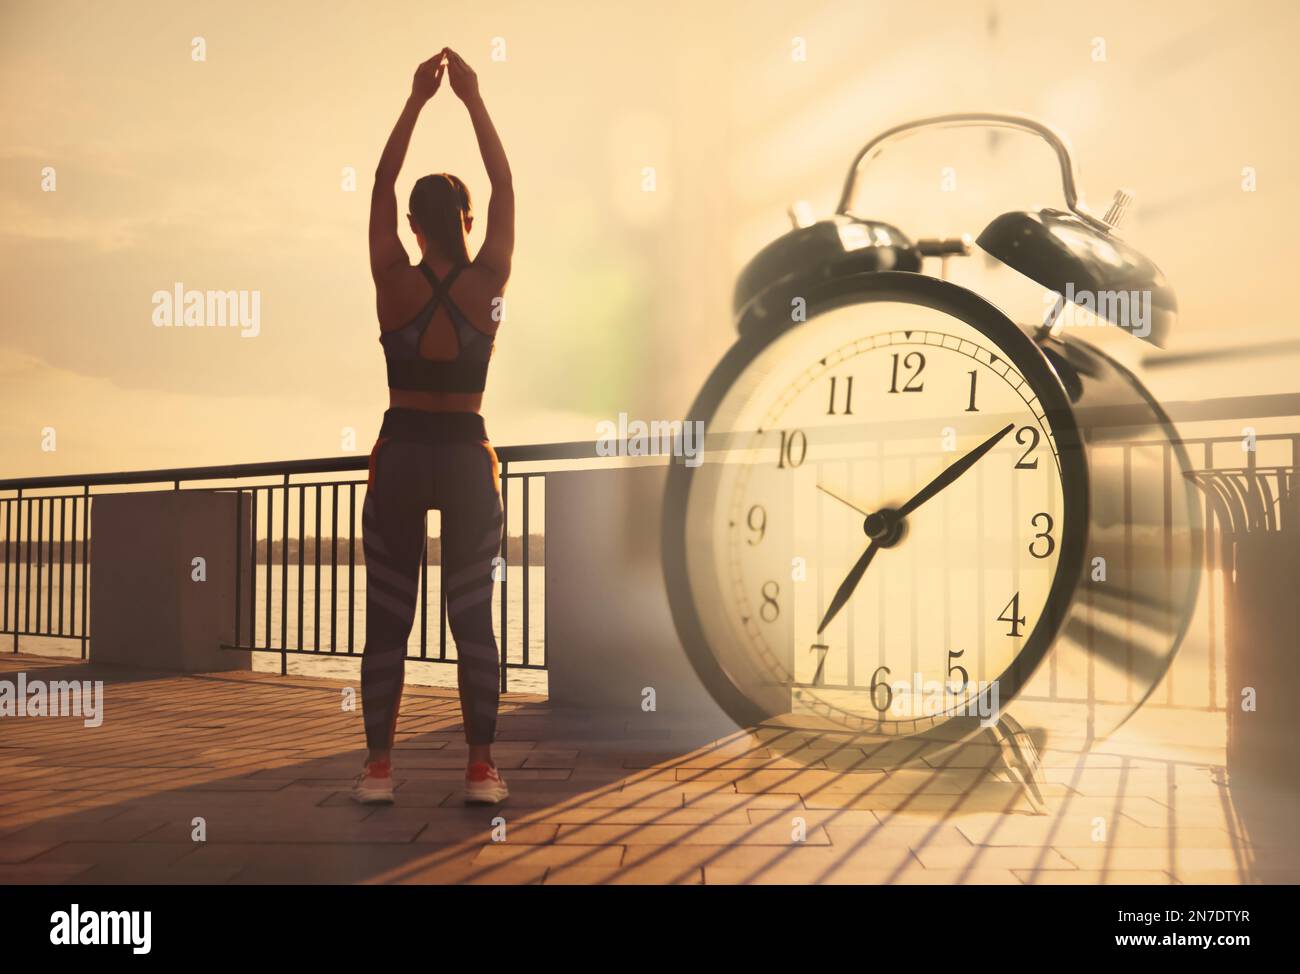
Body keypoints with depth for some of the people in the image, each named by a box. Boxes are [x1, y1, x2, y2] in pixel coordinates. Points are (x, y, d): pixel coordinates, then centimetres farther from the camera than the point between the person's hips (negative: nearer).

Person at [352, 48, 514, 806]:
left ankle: (379, 765, 10)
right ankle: (481, 767, 7)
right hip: (467, 458, 0)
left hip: (401, 456, 0)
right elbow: (506, 188, 3)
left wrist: (417, 99, 6)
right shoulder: (488, 284, -6)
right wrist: (474, 100, 6)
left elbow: (382, 185, 4)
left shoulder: (394, 283, -6)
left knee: (388, 618, 7)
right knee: (474, 617, 5)